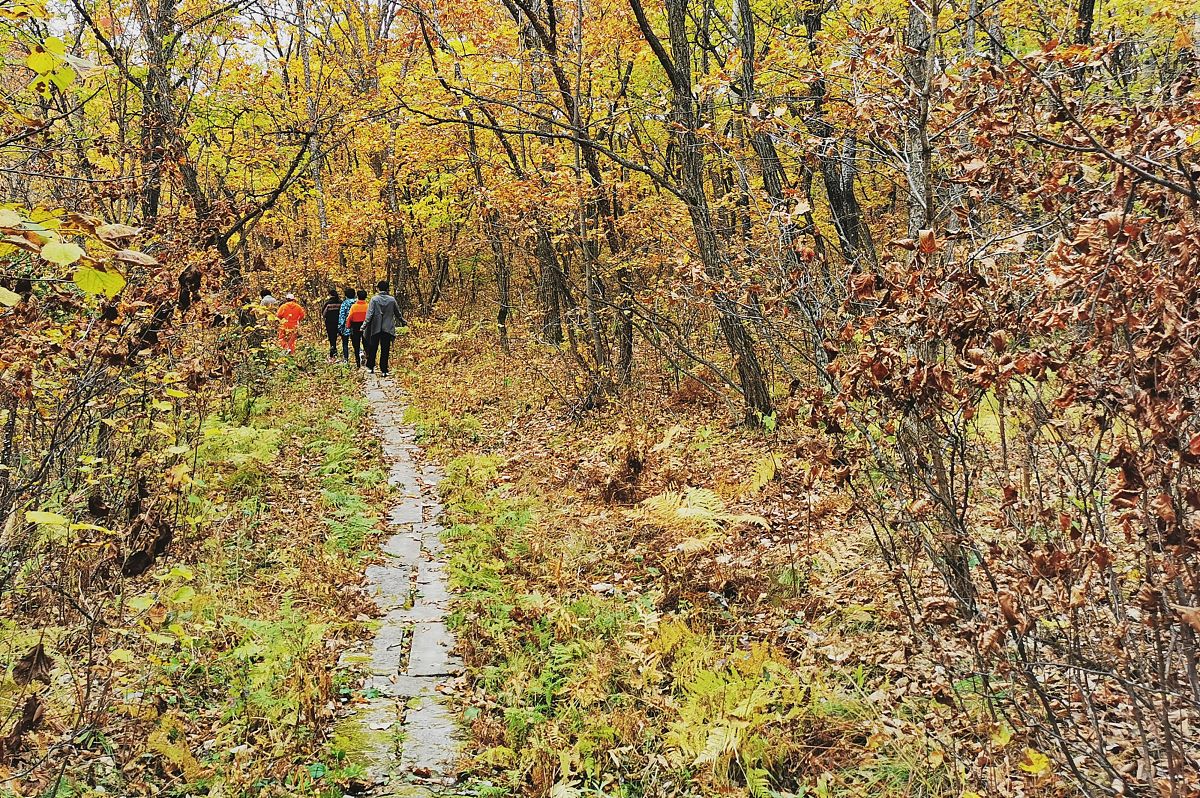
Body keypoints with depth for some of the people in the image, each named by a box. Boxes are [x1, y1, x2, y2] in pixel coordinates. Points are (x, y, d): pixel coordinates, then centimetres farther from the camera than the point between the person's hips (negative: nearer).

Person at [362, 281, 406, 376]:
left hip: (375, 328, -1)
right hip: (388, 329, 1)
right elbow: (398, 314, 11)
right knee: (385, 350, 3)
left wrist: (364, 326, -10)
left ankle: (370, 367, 20)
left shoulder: (374, 299, -6)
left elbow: (369, 314, -11)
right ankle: (383, 370, 1)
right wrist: (403, 322, 27)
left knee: (373, 349, 13)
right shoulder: (392, 299, 0)